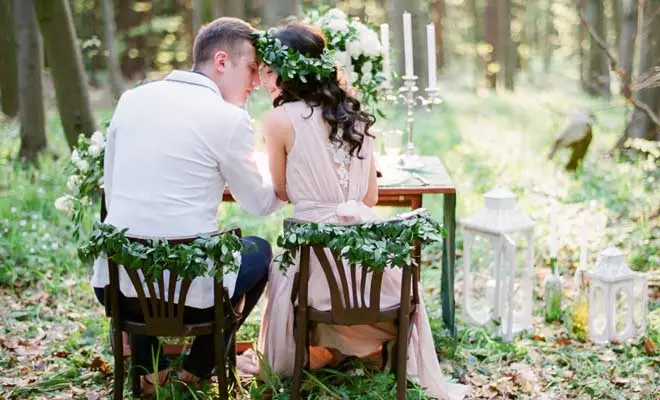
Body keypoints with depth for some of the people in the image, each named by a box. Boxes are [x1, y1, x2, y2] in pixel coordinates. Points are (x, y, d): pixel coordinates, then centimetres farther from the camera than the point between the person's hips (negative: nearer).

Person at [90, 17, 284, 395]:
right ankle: (198, 370, 28)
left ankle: (150, 369, 31)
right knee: (260, 251, 25)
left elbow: (112, 188, 14)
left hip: (114, 285, 5)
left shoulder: (132, 98, 6)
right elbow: (260, 203, 5)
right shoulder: (230, 118, -9)